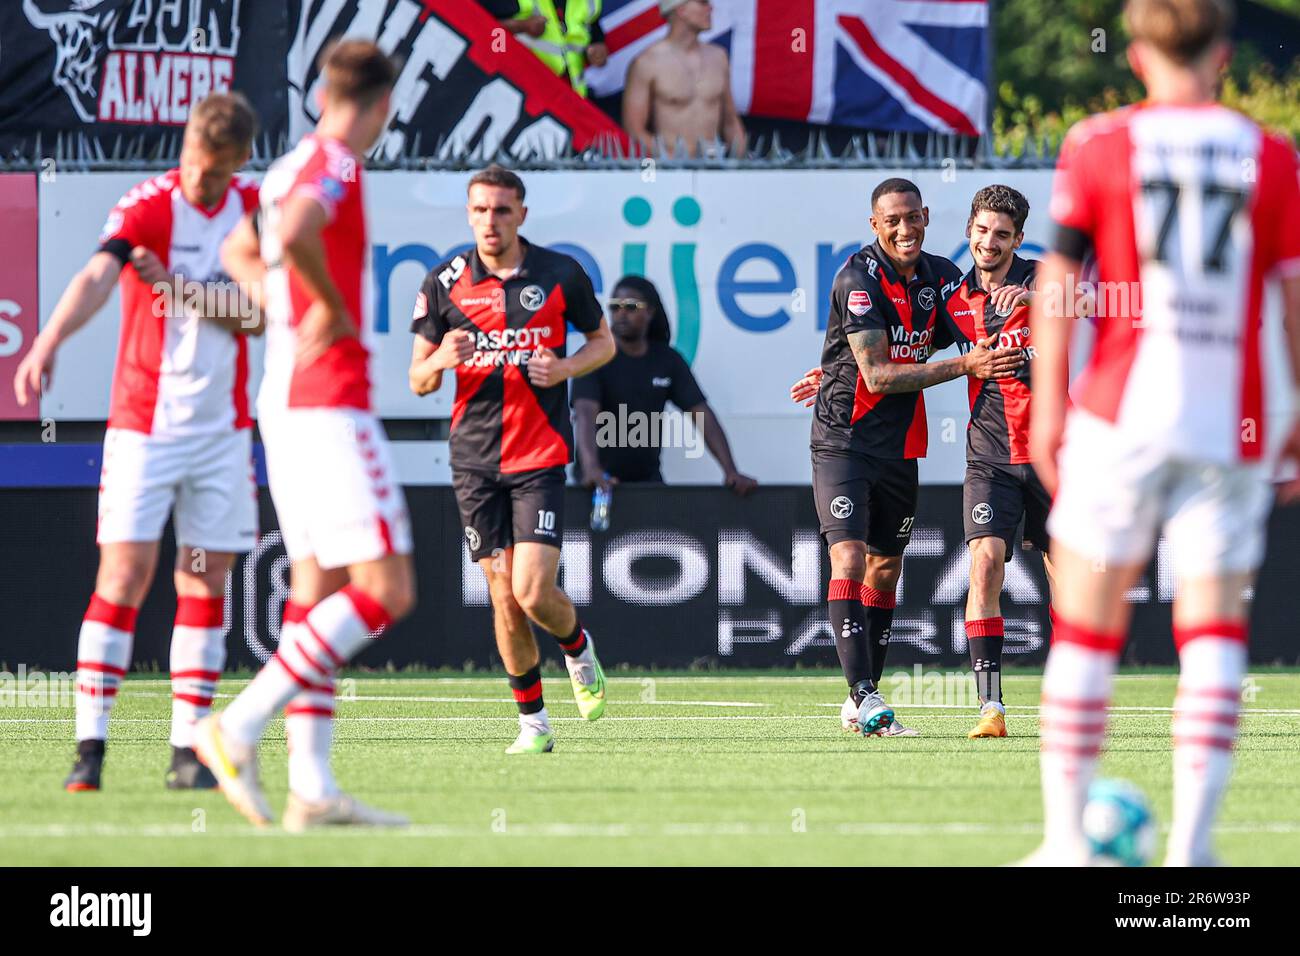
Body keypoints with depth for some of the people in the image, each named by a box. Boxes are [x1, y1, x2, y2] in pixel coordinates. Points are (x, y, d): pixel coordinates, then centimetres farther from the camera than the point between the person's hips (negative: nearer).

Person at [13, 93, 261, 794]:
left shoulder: (253, 209, 3)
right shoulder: (147, 206, -11)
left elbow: (259, 316, -1)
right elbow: (96, 277, -27)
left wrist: (183, 292, -17)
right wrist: (47, 343, -45)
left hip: (222, 428, 4)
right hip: (143, 423, -4)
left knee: (205, 582, 2)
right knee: (123, 574, -9)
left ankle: (187, 751, 6)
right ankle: (90, 747, -7)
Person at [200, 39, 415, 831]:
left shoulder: (291, 170, 15)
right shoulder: (334, 166, -12)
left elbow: (241, 251, 33)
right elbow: (294, 235, -33)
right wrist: (334, 308, -17)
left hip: (286, 402, 9)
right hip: (330, 403, -9)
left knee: (318, 590, 8)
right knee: (385, 591, -10)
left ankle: (313, 788, 4)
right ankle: (241, 728, -15)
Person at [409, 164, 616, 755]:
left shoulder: (560, 275, -2)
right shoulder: (443, 284, 1)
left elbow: (603, 341, 12)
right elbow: (418, 381, 4)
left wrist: (565, 367, -10)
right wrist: (440, 359, -19)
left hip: (540, 456, -2)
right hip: (475, 457, 2)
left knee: (534, 592, -12)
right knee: (503, 594, 1)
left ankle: (578, 647, 22)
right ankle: (533, 721, 14)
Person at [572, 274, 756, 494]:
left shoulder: (668, 360, 3)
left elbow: (701, 414, -3)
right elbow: (586, 413, -24)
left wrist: (731, 471, -16)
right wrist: (591, 468, -42)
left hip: (647, 479, 3)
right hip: (602, 482, -3)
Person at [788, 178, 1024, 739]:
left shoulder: (939, 277, 4)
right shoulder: (858, 279, -16)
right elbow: (877, 375, -19)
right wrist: (965, 365, -21)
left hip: (900, 448, 7)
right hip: (843, 441, -7)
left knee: (885, 569, 11)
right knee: (849, 560, -17)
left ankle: (861, 701, 21)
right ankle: (865, 698, -23)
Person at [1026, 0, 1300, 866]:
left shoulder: (1099, 146, 3)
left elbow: (1058, 277, 1)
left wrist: (1048, 405, 5)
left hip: (1121, 414, -1)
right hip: (1230, 428, 1)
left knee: (1086, 625, 7)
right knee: (1214, 630, 4)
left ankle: (1065, 837, 7)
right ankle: (1192, 842, -7)